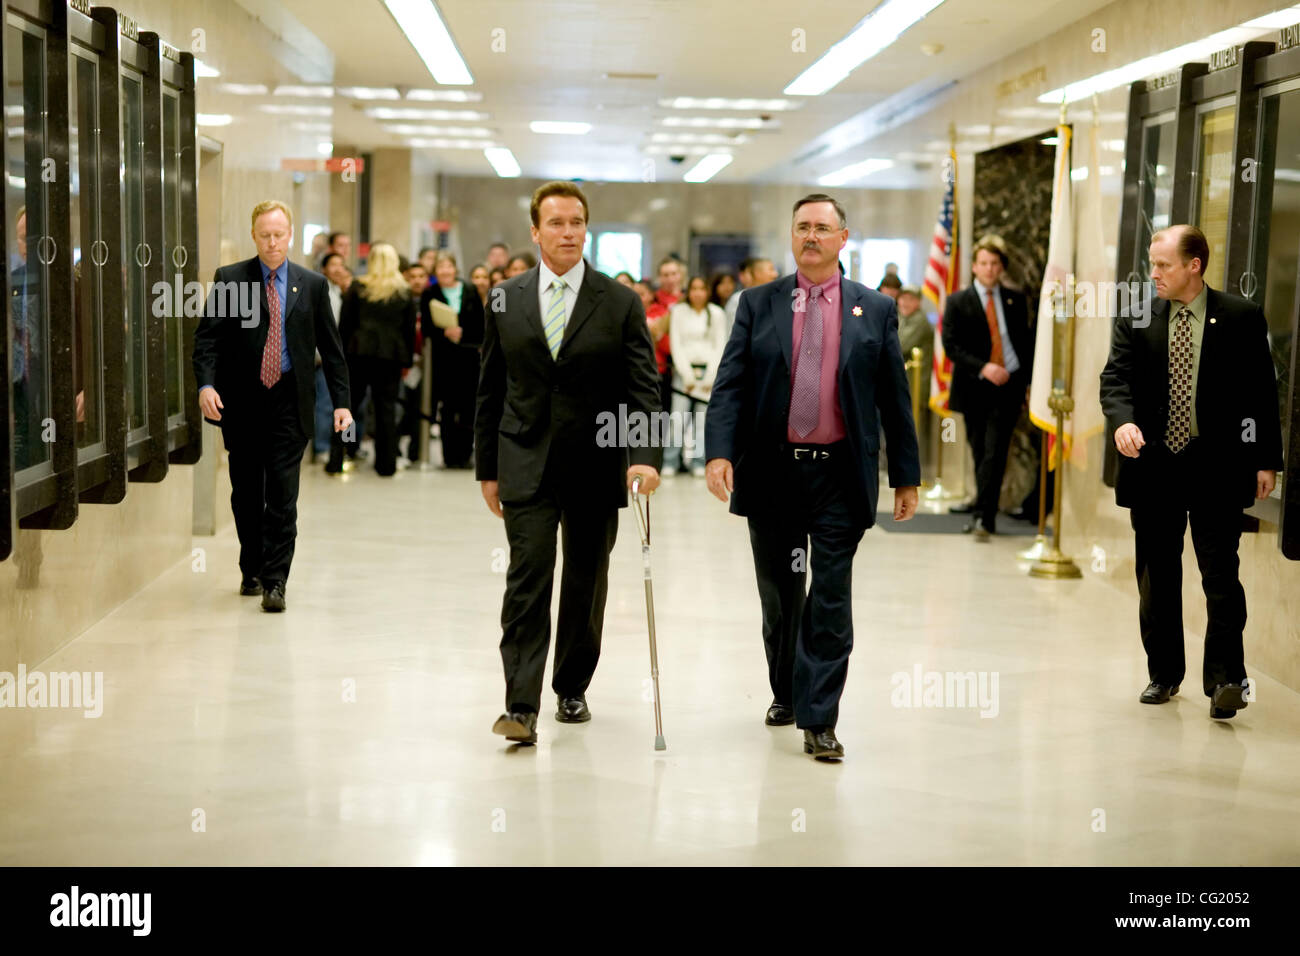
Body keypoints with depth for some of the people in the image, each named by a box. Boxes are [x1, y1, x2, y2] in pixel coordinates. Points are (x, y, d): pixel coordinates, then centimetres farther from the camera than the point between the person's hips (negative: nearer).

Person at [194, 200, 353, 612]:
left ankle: (275, 581, -2)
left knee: (282, 493, -6)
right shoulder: (228, 280, 2)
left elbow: (331, 347, 8)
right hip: (242, 401, 1)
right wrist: (205, 384, -17)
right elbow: (207, 337, -1)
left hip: (289, 402, -1)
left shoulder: (313, 285, 5)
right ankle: (251, 571, 27)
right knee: (246, 493, 11)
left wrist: (341, 401, 1)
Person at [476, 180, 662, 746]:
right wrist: (487, 468, 7)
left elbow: (643, 388, -5)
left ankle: (572, 690, 27)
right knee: (528, 578, -9)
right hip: (526, 465, 0)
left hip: (596, 466, 0)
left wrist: (644, 456, -19)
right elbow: (490, 390, 9)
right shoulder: (506, 301, 5)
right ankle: (521, 706, -10)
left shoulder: (620, 303, 0)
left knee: (586, 584, 10)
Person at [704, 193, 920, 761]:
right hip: (772, 474, 1)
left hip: (840, 477, -1)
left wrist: (905, 476, 5)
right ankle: (786, 692, 34)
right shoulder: (758, 305, 4)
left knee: (830, 602, -3)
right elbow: (730, 385, -2)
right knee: (780, 597, 14)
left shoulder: (875, 310, 4)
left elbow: (894, 397, 6)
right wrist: (720, 452, -17)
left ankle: (818, 721, 2)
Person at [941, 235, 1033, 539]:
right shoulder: (957, 302, 3)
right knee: (980, 453, 7)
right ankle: (986, 513, 18)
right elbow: (951, 345, -5)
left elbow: (1027, 343, 13)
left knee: (994, 453, -10)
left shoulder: (1016, 301, 10)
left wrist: (1031, 382, 3)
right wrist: (983, 368, -16)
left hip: (1008, 386, 0)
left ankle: (982, 514, -11)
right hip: (975, 388, 0)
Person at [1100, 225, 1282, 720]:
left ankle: (1225, 678, -2)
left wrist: (1266, 459, -2)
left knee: (1220, 574, -7)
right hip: (1152, 466, 3)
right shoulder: (1136, 319, 5)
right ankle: (1163, 673, 23)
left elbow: (1261, 391, 1)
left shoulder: (1241, 317, -1)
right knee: (1156, 577, 11)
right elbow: (1115, 378, -1)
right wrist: (1122, 420, -23)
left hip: (1216, 468, -3)